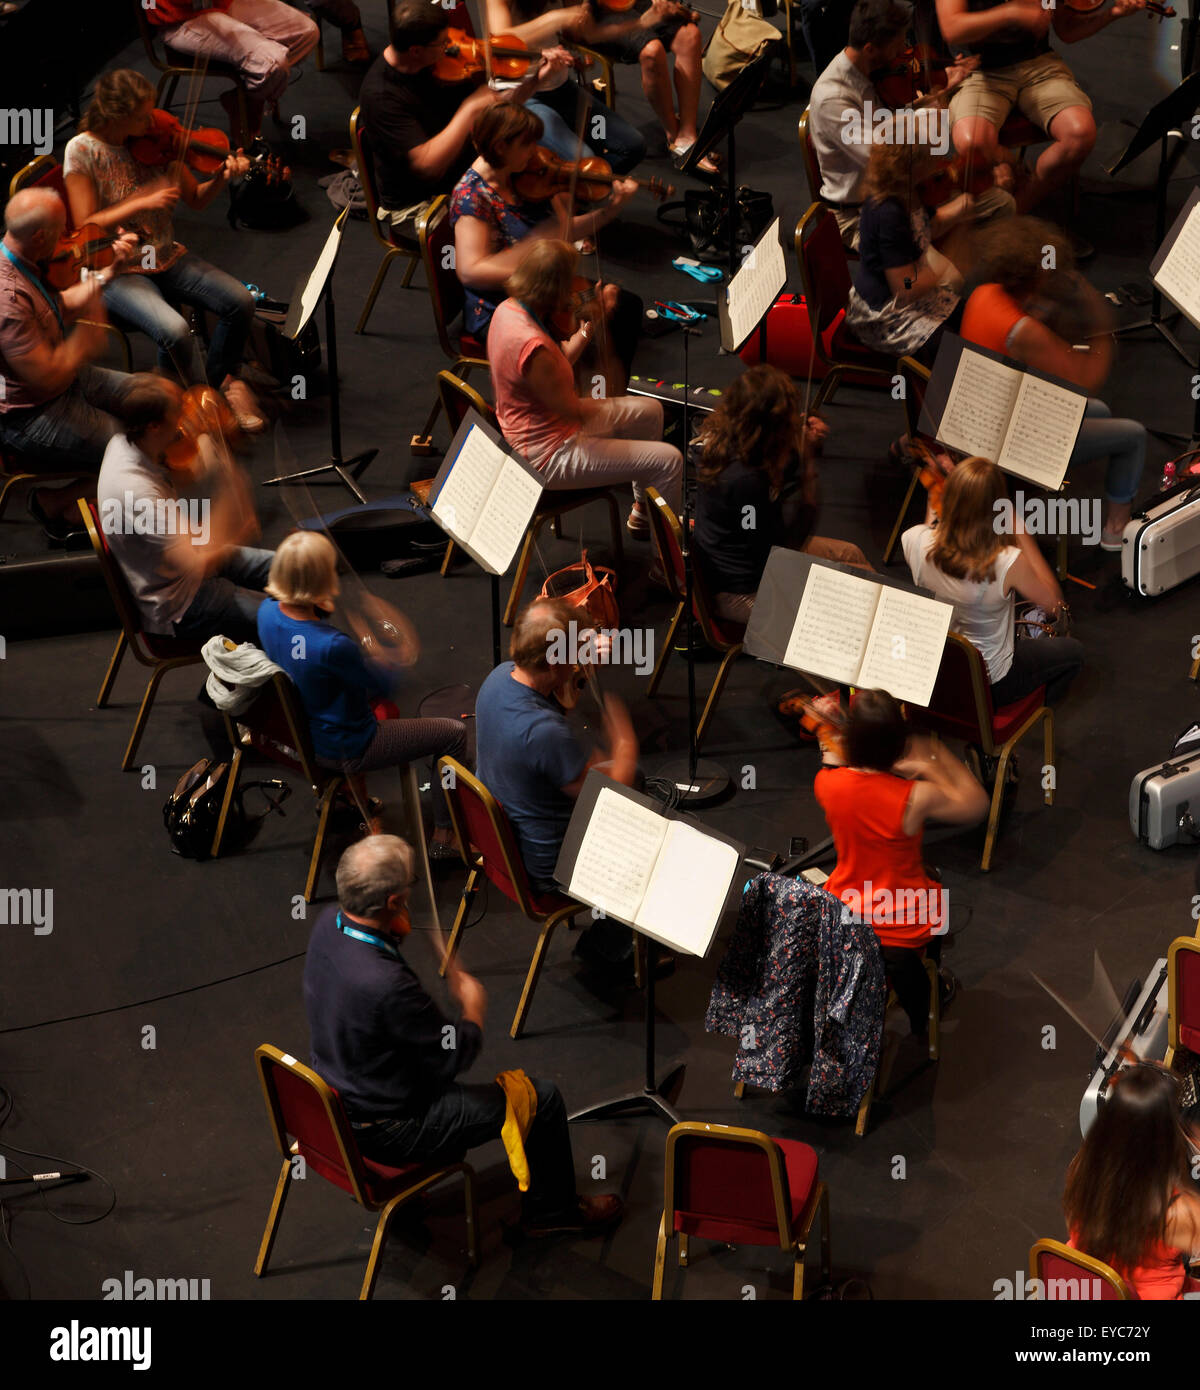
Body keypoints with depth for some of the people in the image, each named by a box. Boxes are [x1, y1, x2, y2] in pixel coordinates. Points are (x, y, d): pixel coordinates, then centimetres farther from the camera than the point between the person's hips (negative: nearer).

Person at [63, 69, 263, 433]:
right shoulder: (82, 151, -13)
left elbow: (196, 199, 6)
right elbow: (85, 226, -17)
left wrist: (222, 177, -14)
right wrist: (141, 203, -26)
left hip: (166, 258, 5)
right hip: (116, 273, -5)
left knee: (240, 301, -16)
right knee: (175, 331, -30)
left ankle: (222, 378, 11)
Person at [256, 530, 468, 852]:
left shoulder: (268, 612, -17)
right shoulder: (332, 647, -38)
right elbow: (385, 683, -19)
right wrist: (376, 652, 1)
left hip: (297, 731, 8)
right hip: (343, 750, -8)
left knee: (380, 703, 37)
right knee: (454, 734, 5)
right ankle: (443, 836, 18)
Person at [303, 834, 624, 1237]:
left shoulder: (327, 923, -14)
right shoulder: (387, 985, -39)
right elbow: (458, 1055, -22)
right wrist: (473, 1004, -4)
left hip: (334, 1103, 8)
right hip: (386, 1132, -8)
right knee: (542, 1098, 4)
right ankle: (554, 1210, 27)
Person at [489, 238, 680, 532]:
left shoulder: (508, 309, -4)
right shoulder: (532, 346, -34)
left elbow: (559, 365, 8)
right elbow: (574, 411, -21)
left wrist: (586, 330, -2)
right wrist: (603, 396, -2)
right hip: (550, 455, -11)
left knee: (650, 411, 23)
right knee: (669, 461, -11)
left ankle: (642, 511, 37)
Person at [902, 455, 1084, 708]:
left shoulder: (914, 542, -25)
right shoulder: (1009, 564, -36)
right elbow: (1054, 602, -15)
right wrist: (1023, 536, -17)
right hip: (989, 684, -4)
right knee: (1073, 651, 23)